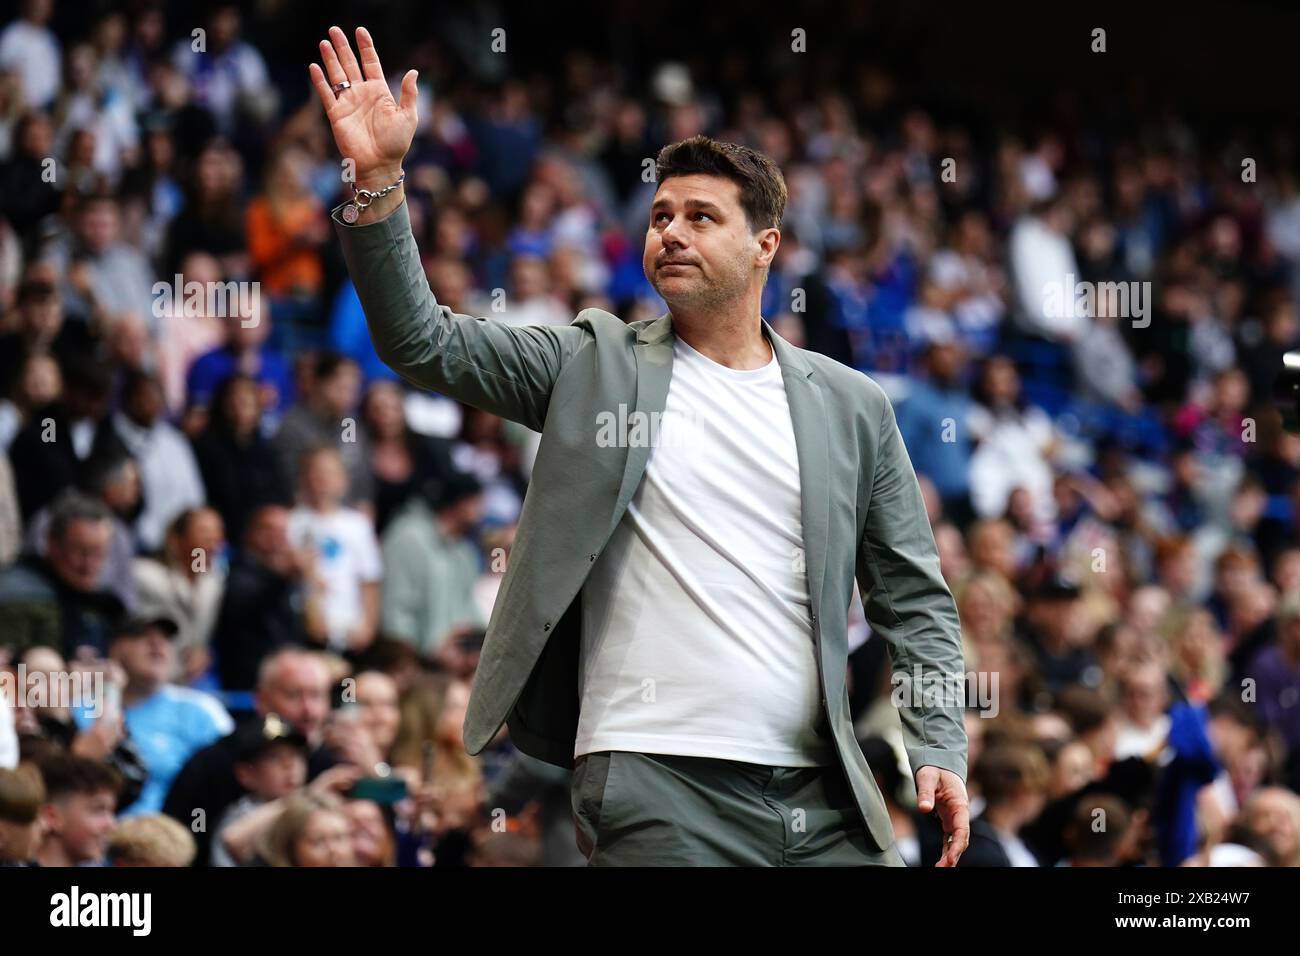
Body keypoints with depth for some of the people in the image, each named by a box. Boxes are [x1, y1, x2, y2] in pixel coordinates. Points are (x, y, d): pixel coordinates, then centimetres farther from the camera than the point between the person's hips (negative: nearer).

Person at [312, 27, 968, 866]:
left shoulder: (851, 405, 13)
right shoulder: (597, 365, 9)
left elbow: (914, 597, 13)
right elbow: (422, 341, 0)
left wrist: (940, 748, 0)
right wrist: (379, 178, -13)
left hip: (824, 796, 3)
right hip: (658, 795, -2)